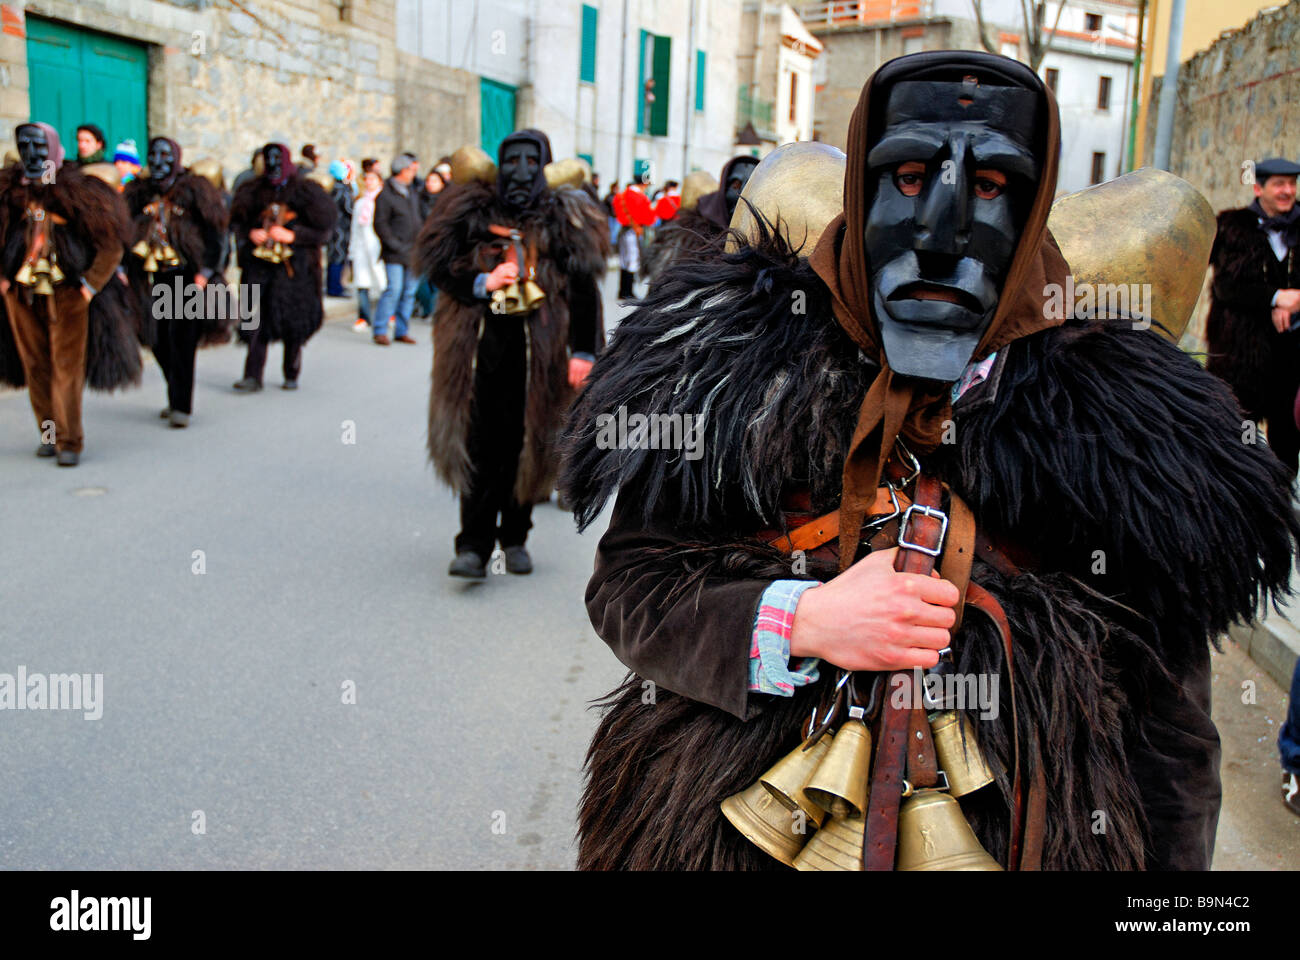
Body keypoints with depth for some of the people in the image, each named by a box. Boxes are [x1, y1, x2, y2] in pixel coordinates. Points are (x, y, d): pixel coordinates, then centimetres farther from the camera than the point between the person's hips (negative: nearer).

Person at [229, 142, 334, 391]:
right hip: (259, 265, 2)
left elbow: (324, 228, -2)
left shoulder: (306, 191, 1)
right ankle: (253, 376, -3)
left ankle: (292, 375, 16)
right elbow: (237, 222, 15)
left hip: (294, 266, -2)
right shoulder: (253, 190, 10)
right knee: (256, 317, -5)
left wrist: (292, 235, -13)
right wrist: (250, 233, -6)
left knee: (293, 322, 1)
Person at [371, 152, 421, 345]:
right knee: (394, 289, -13)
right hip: (395, 254, -7)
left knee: (410, 291, 6)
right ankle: (380, 331, -5)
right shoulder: (385, 195, -8)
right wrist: (397, 246, -14)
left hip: (413, 252, 7)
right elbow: (380, 224, -10)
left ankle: (401, 331, 14)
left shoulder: (413, 191, 14)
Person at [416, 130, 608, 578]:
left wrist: (583, 351, -3)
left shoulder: (561, 218, 8)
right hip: (481, 343, 0)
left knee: (527, 441, 4)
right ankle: (473, 545, -3)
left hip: (537, 347, 0)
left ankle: (514, 536, 20)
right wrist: (480, 283, -8)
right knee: (480, 442, -5)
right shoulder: (475, 212, 11)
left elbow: (584, 287, 4)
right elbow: (437, 265, 10)